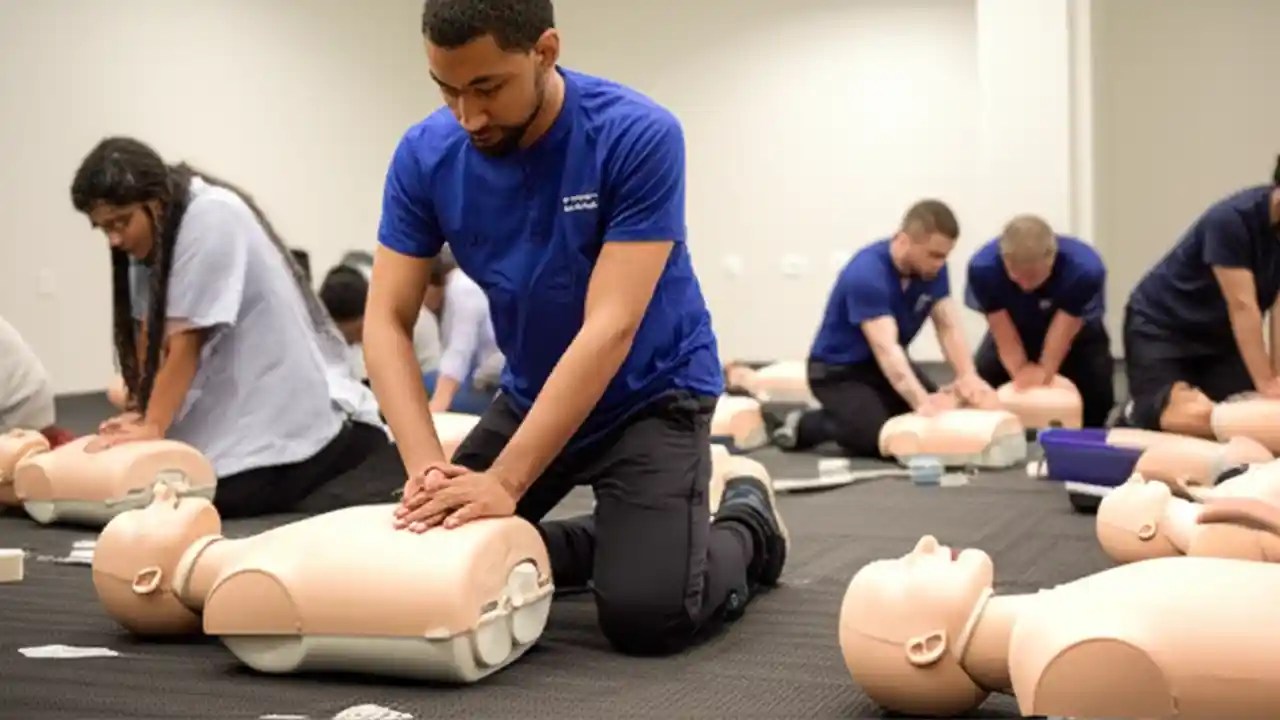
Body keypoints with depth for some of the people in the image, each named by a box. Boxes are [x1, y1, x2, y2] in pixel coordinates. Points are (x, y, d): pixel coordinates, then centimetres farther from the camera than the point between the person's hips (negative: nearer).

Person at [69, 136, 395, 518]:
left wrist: (151, 428, -15)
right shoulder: (151, 241, 13)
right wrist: (140, 414, -8)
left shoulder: (211, 218, -15)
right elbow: (149, 337, 5)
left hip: (289, 421, -9)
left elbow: (185, 342, -17)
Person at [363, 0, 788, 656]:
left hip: (650, 394, -5)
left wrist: (505, 482, -36)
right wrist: (426, 467, -30)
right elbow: (386, 321, -13)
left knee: (645, 612, -19)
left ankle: (747, 523, 13)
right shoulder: (425, 155, -13)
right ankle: (605, 541, 23)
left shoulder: (639, 136, -26)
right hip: (532, 392, 5)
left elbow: (610, 329, -31)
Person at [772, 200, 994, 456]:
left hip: (889, 365, 8)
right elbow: (885, 347, -43)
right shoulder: (866, 274, -33)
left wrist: (968, 376, -34)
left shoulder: (932, 269, -10)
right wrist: (922, 402, -55)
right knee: (881, 439, -24)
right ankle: (803, 425, 0)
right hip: (838, 369, -8)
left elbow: (948, 327, -15)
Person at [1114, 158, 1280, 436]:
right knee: (1171, 418, -15)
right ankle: (1131, 418, 17)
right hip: (1162, 324, -6)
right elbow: (1242, 306, -31)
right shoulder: (1232, 219, -29)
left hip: (1221, 332, 6)